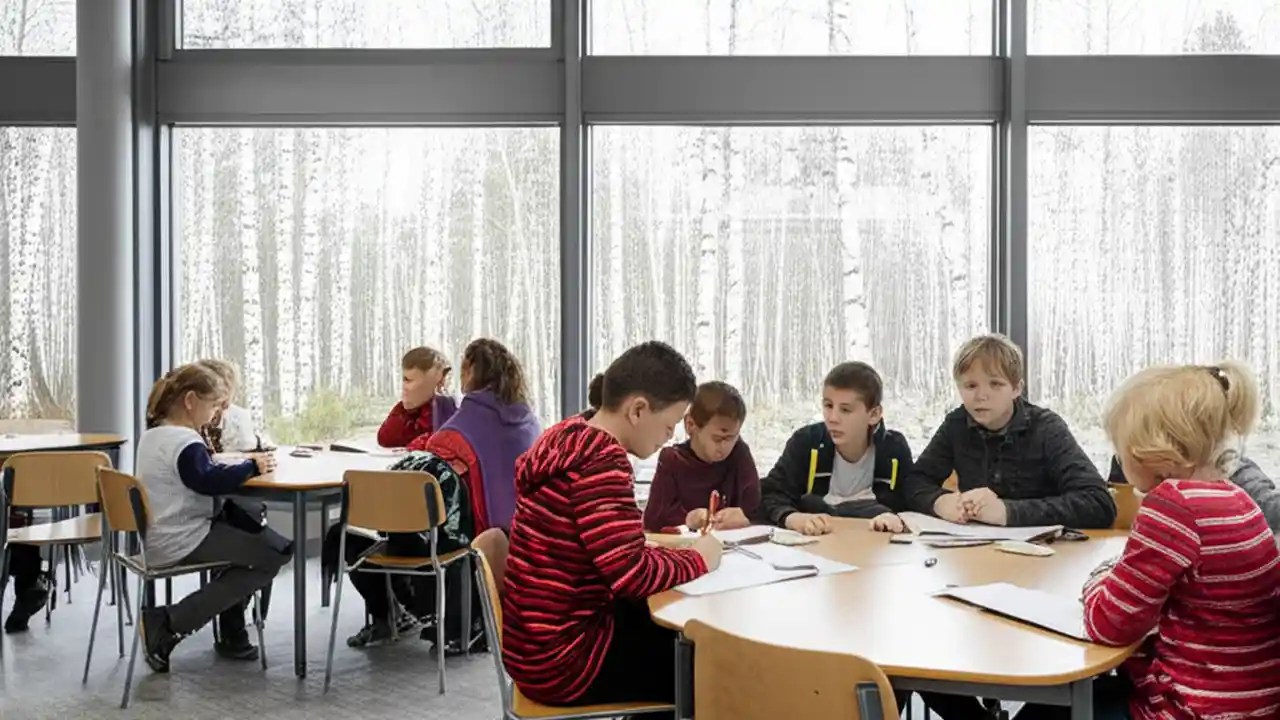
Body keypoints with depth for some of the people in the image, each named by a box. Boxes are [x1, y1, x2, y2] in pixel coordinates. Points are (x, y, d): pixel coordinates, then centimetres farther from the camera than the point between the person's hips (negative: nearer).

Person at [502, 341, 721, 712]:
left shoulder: (570, 440, 7)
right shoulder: (602, 463, -23)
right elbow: (631, 575, -29)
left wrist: (679, 552, -1)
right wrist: (699, 559, -12)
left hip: (539, 641, 9)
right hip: (561, 659, -9)